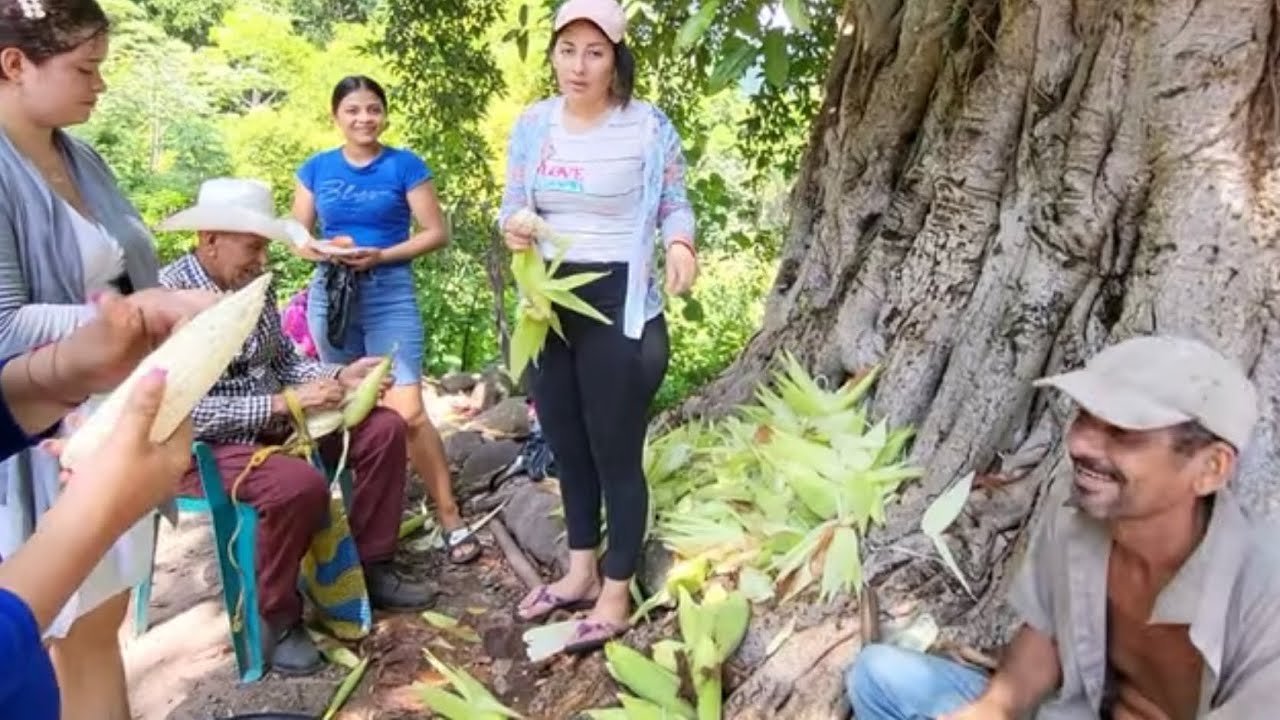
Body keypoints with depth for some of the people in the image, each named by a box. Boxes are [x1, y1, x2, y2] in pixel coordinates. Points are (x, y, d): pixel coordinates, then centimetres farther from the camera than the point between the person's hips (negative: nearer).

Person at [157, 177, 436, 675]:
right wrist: (283, 404, -27)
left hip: (272, 423, 8)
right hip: (201, 446, -8)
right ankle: (275, 617, -9)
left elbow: (285, 361, 11)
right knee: (300, 484, -34)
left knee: (384, 428, -2)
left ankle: (370, 566, 10)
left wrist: (339, 377, -6)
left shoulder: (254, 286, 5)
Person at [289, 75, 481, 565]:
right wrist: (326, 251, -11)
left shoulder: (404, 165, -2)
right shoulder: (316, 169, 8)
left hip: (390, 294, -4)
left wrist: (381, 256, -15)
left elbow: (436, 233, -4)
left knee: (407, 411, -13)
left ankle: (451, 518, 0)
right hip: (331, 294, 4)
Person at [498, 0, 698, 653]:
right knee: (567, 446, 16)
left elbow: (674, 204, 1)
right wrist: (512, 227, -12)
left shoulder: (648, 127, -6)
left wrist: (681, 245, -21)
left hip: (618, 305, -5)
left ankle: (616, 593, 18)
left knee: (616, 452, 3)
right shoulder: (533, 124, 6)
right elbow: (513, 202, 12)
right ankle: (580, 571, 33)